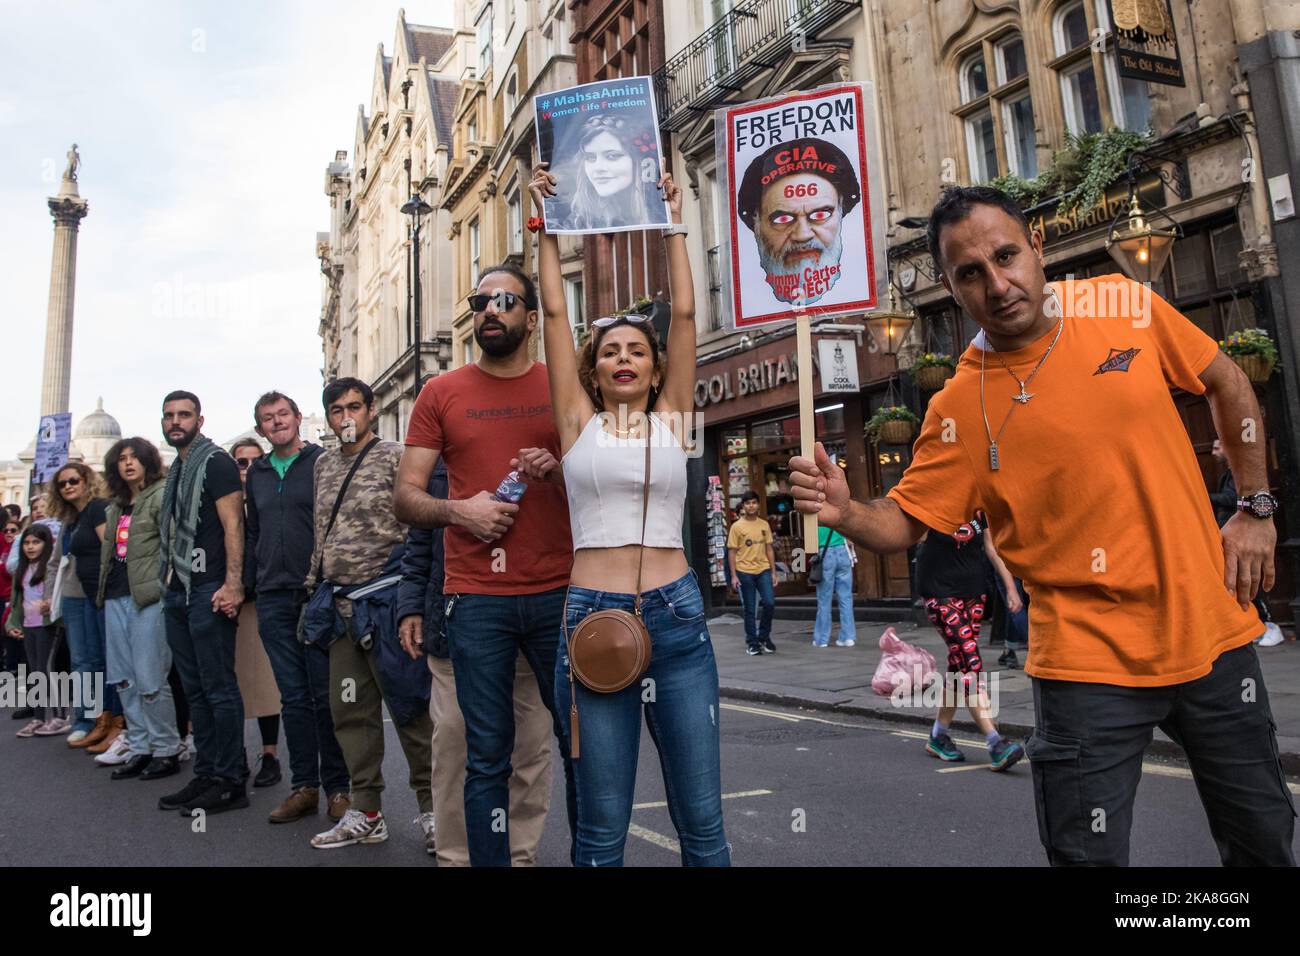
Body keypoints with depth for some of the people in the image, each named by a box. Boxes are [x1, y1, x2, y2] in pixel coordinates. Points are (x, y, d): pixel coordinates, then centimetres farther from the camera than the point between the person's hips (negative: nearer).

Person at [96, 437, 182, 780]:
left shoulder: (161, 496, -5)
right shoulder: (115, 507, 20)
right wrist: (103, 591, 20)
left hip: (148, 597, -8)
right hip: (116, 597, 8)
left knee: (150, 680, -7)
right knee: (124, 679, 10)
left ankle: (166, 751, 5)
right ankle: (139, 748, 20)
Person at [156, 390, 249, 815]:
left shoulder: (215, 461, -6)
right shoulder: (176, 470, 19)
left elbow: (233, 524, -15)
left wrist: (232, 583, -22)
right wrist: (168, 584, 16)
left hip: (208, 590, -9)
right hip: (177, 590, 9)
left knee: (219, 688, -5)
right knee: (195, 689, 12)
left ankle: (229, 781, 2)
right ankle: (205, 775, 20)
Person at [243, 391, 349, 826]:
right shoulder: (257, 473, 16)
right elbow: (252, 534, 21)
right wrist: (244, 584, 11)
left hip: (318, 594, -4)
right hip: (273, 599, 5)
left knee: (325, 696, 0)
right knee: (294, 697, 9)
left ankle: (337, 788, 10)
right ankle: (304, 786, 17)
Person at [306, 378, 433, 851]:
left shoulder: (396, 457, -3)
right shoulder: (324, 465, 15)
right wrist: (313, 591, 16)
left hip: (385, 599, -6)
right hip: (339, 605, 6)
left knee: (409, 706, -1)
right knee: (350, 709, 10)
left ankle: (431, 809, 11)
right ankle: (366, 813, 22)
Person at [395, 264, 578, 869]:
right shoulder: (441, 393, 8)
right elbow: (405, 498, 7)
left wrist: (558, 471, -10)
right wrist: (458, 510, -12)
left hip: (558, 592, 1)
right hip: (476, 598, 0)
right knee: (488, 756, 5)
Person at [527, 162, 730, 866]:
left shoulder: (672, 417, 9)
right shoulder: (578, 422, 7)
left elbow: (684, 314, 6)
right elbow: (554, 312, 7)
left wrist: (672, 225, 10)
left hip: (677, 618, 1)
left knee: (701, 820, 8)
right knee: (602, 828, 5)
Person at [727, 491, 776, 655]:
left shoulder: (764, 525, 8)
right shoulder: (737, 526, -2)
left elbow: (769, 549, 12)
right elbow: (732, 552, -1)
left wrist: (773, 572, 7)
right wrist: (734, 576, -7)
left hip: (763, 570, 3)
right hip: (745, 572, -2)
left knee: (769, 603, -8)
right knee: (750, 610, 3)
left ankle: (764, 637, 14)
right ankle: (752, 643, 15)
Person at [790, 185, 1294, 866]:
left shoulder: (1126, 306, -4)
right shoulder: (961, 407, -11)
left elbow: (1227, 385, 11)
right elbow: (903, 523, -8)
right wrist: (845, 513, -29)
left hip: (1213, 632, 4)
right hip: (1091, 662, -3)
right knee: (1090, 852, 2)